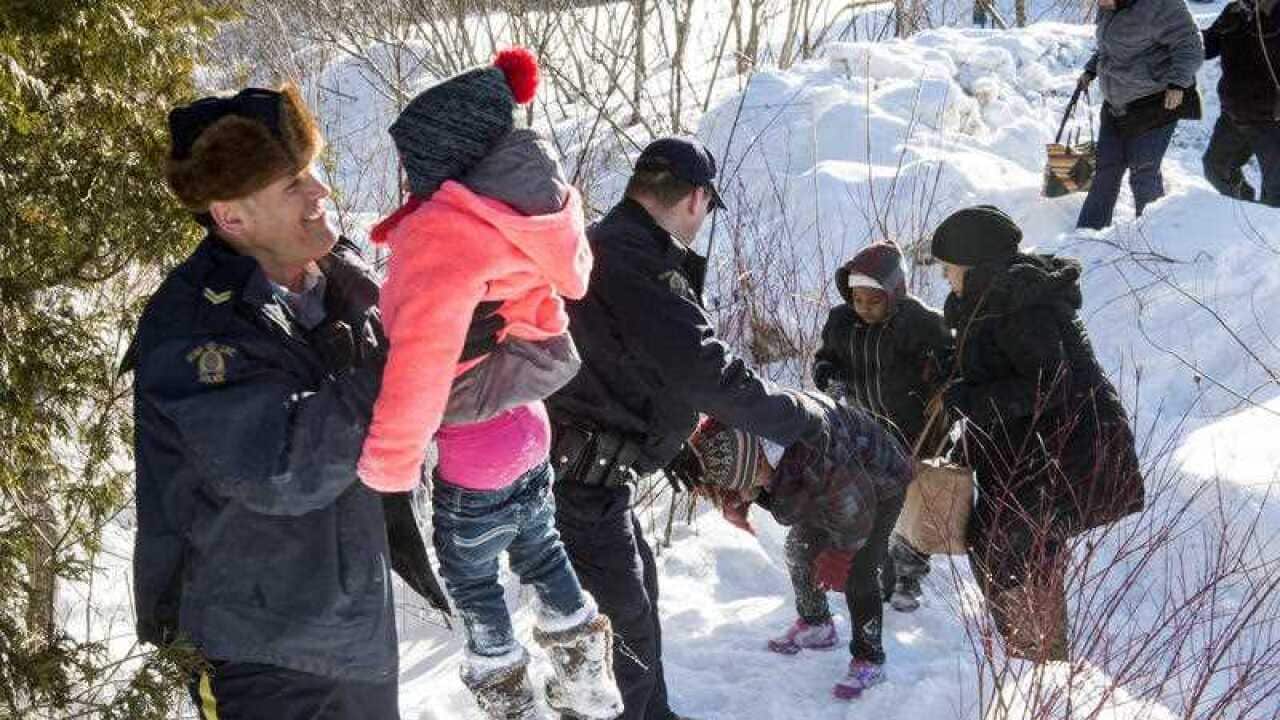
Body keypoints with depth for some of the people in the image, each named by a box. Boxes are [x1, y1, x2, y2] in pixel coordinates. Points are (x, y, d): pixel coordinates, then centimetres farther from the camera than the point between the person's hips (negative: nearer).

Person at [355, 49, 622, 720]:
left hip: (475, 451, -7)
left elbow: (423, 348, -40)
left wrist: (388, 462, -37)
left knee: (470, 575, 16)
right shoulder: (512, 217, -2)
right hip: (524, 429, 7)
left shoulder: (446, 231, -28)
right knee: (537, 547, 27)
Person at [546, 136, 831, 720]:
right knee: (623, 619, -1)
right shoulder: (636, 262, -22)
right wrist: (800, 419, -11)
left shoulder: (608, 245, 13)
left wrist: (674, 450, 24)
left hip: (581, 468, 11)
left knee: (637, 583, 25)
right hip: (579, 480, -11)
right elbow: (708, 372, -24)